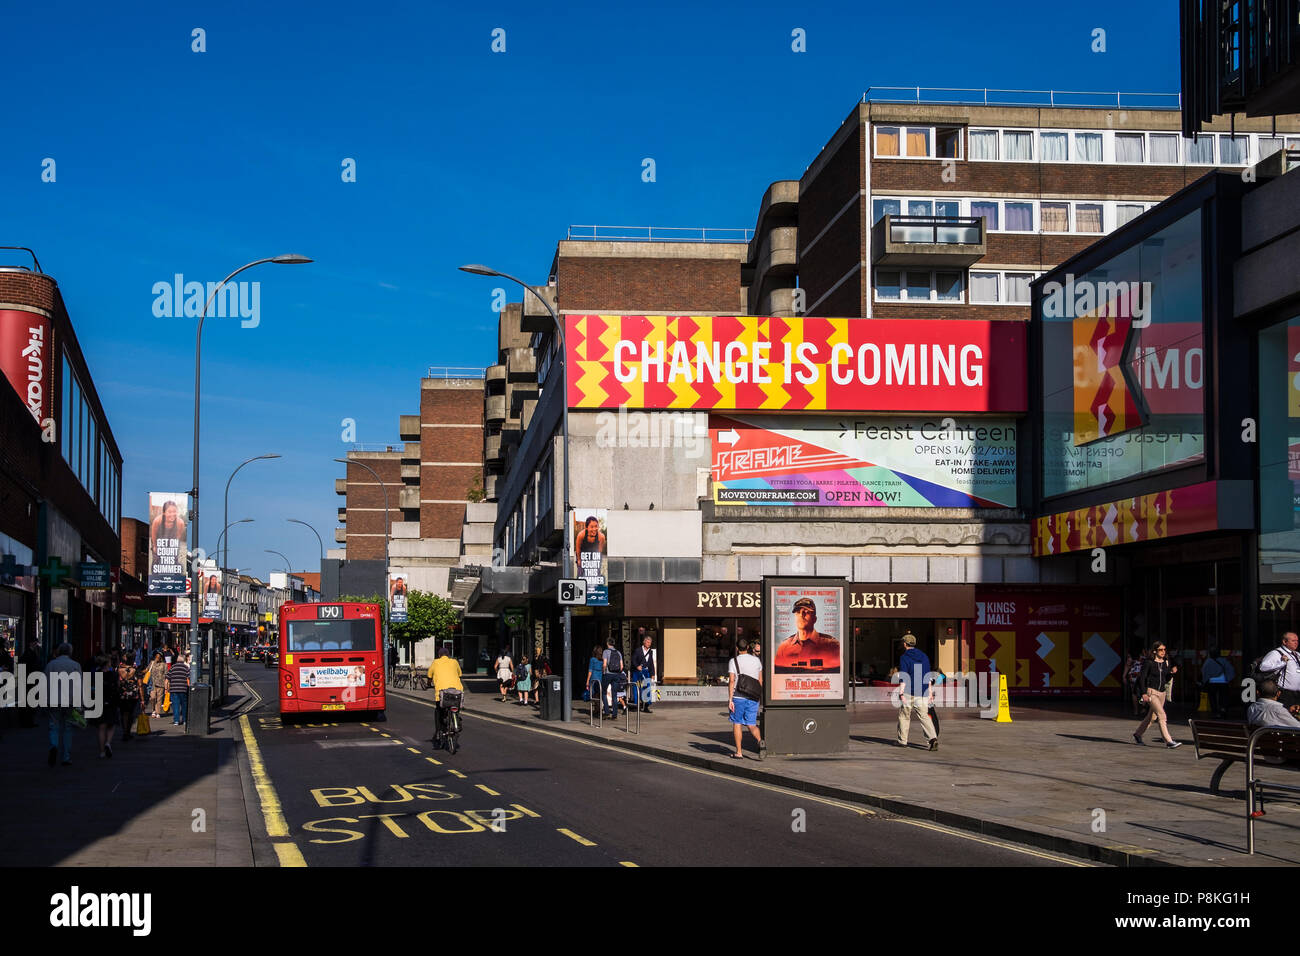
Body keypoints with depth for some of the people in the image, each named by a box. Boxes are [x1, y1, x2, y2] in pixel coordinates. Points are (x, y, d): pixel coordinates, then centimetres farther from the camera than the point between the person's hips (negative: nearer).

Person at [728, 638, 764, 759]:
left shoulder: (733, 661, -5)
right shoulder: (756, 660, 8)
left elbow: (731, 681, -12)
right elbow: (760, 681, 12)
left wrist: (730, 700, -12)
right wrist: (759, 696, 23)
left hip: (738, 697, -3)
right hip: (753, 698, 3)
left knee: (737, 723, 9)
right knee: (751, 725, 7)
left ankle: (739, 752, 9)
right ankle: (760, 742, -22)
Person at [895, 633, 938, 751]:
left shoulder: (904, 658, -7)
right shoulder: (924, 656, 12)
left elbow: (903, 677, -16)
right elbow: (928, 677, 17)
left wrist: (901, 693, -20)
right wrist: (929, 692, 22)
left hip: (908, 693, -4)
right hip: (922, 694, 5)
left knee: (904, 716, 11)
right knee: (924, 717, 2)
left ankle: (902, 740, 20)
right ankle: (932, 738, -17)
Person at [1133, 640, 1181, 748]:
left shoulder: (1166, 663, 9)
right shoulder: (1149, 663, -8)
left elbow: (1166, 680, 14)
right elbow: (1142, 678, -7)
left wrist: (1172, 673, -5)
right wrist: (1144, 693, -14)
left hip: (1161, 693, 7)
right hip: (1151, 692, -7)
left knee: (1152, 716, 15)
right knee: (1162, 715, -16)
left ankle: (1137, 734, 34)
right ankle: (1169, 741, -19)